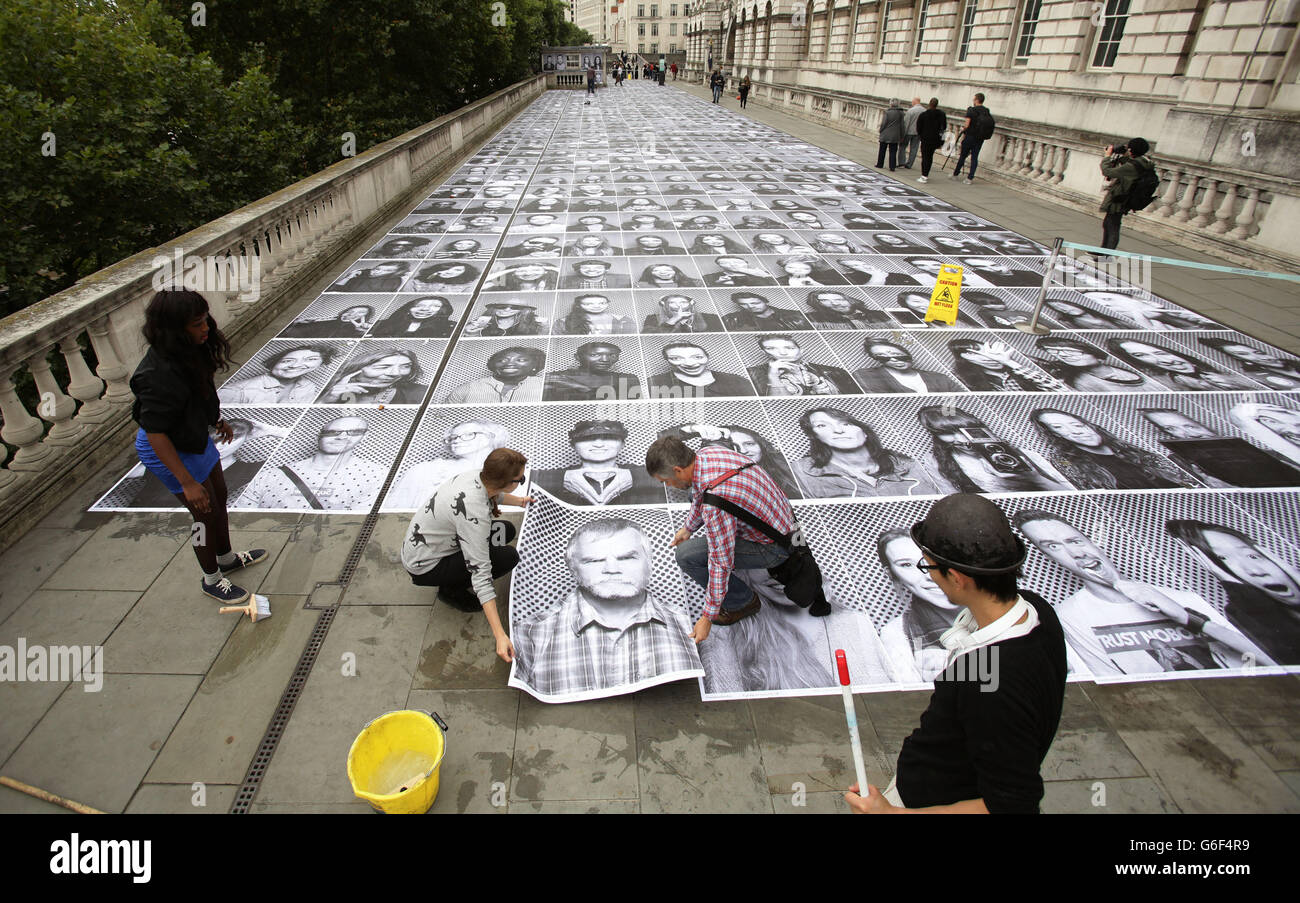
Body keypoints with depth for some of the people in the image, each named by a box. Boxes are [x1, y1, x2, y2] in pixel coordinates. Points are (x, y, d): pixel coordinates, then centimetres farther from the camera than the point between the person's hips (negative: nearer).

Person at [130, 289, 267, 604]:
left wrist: (217, 419, 24)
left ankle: (226, 558, 46)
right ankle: (211, 580, 29)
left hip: (194, 435, 9)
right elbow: (155, 434, -31)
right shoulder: (158, 375, -36)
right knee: (207, 513, 5)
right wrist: (187, 482, -29)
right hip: (170, 451, -9)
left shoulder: (191, 349, -10)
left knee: (220, 497, 22)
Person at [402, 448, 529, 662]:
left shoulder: (478, 475, -12)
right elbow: (481, 573, -36)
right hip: (424, 566, -9)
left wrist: (518, 500, 38)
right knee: (508, 557, -16)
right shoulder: (473, 510, -36)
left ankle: (458, 578, 12)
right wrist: (500, 635, -36)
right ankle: (451, 590, 2)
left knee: (505, 531, 7)